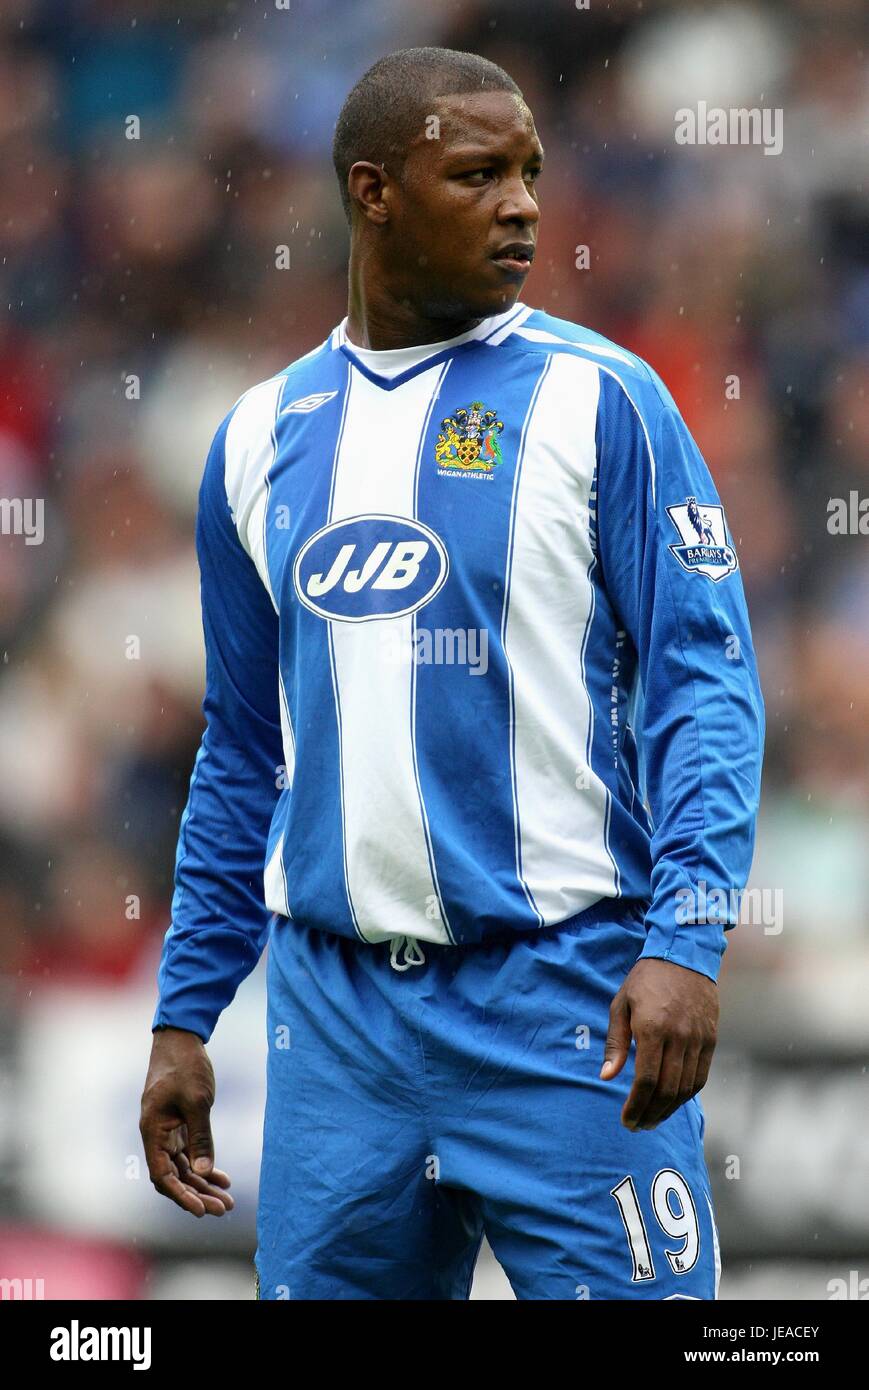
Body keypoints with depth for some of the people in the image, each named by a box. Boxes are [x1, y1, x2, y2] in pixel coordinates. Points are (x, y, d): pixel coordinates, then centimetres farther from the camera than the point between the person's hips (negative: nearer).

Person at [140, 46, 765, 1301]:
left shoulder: (600, 401, -2)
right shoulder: (261, 441, 11)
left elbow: (704, 680, -7)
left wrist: (684, 938, -20)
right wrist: (184, 1018, 14)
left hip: (562, 995, -4)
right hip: (333, 1007, 4)